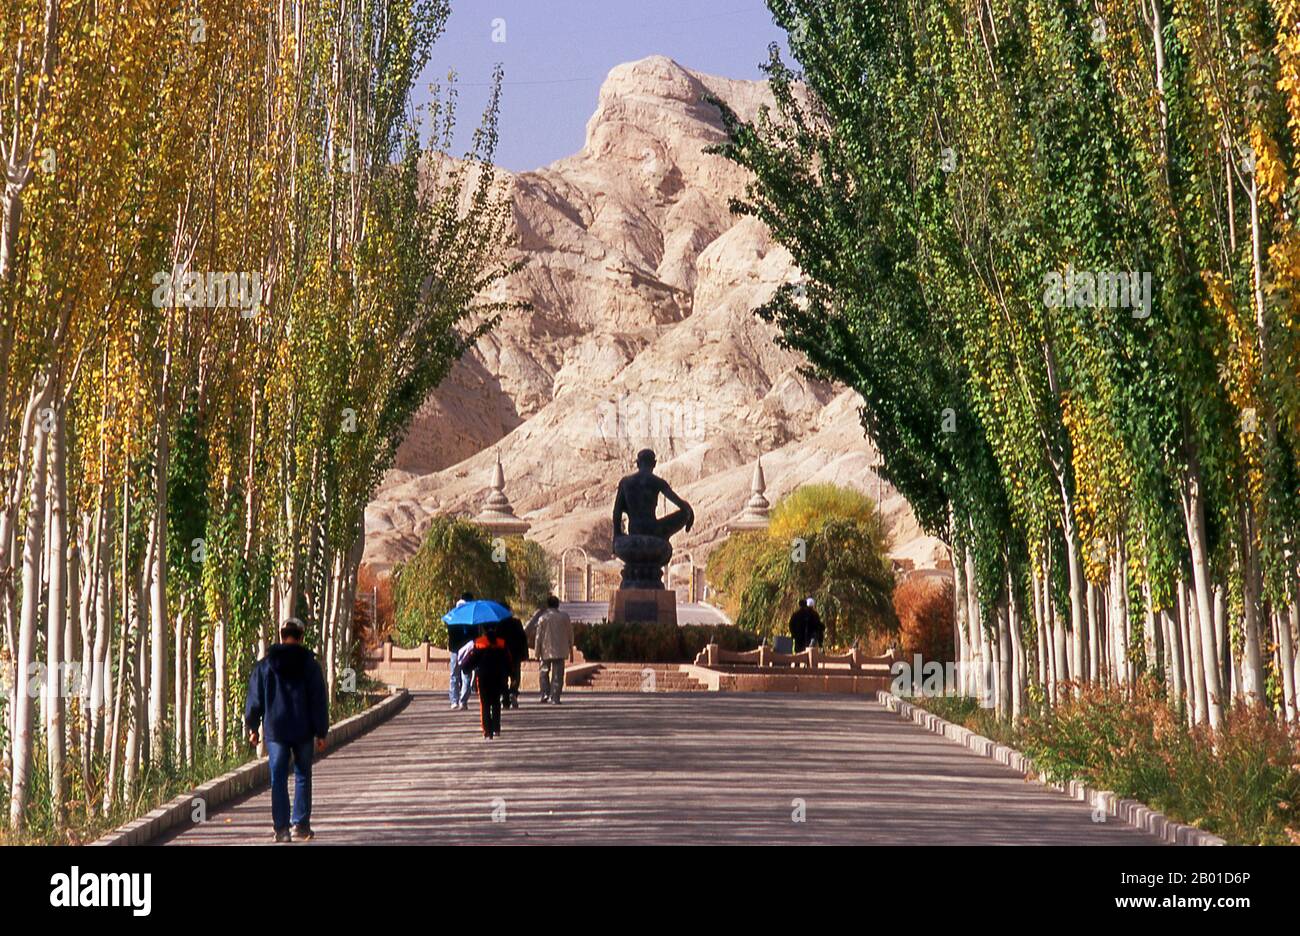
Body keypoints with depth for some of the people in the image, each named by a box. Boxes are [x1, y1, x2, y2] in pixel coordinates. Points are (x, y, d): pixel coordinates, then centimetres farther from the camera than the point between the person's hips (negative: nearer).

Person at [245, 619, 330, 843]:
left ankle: (281, 829, -2)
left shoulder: (265, 665, 1)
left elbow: (254, 698, 4)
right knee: (302, 777, 11)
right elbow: (319, 701, -1)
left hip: (275, 730, 0)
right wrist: (321, 733, 3)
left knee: (278, 780, 2)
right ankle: (301, 825, 8)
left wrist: (252, 727, 15)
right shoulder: (309, 664, -2)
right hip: (303, 732, 0)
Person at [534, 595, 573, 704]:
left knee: (543, 672, 16)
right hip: (561, 651, 1)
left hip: (546, 651, -1)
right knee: (558, 675, 3)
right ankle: (555, 698, 0)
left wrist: (538, 653, 2)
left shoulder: (543, 618, -4)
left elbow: (539, 637, -3)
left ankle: (545, 694, 4)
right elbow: (570, 633, 5)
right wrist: (570, 647, 17)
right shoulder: (565, 617, 0)